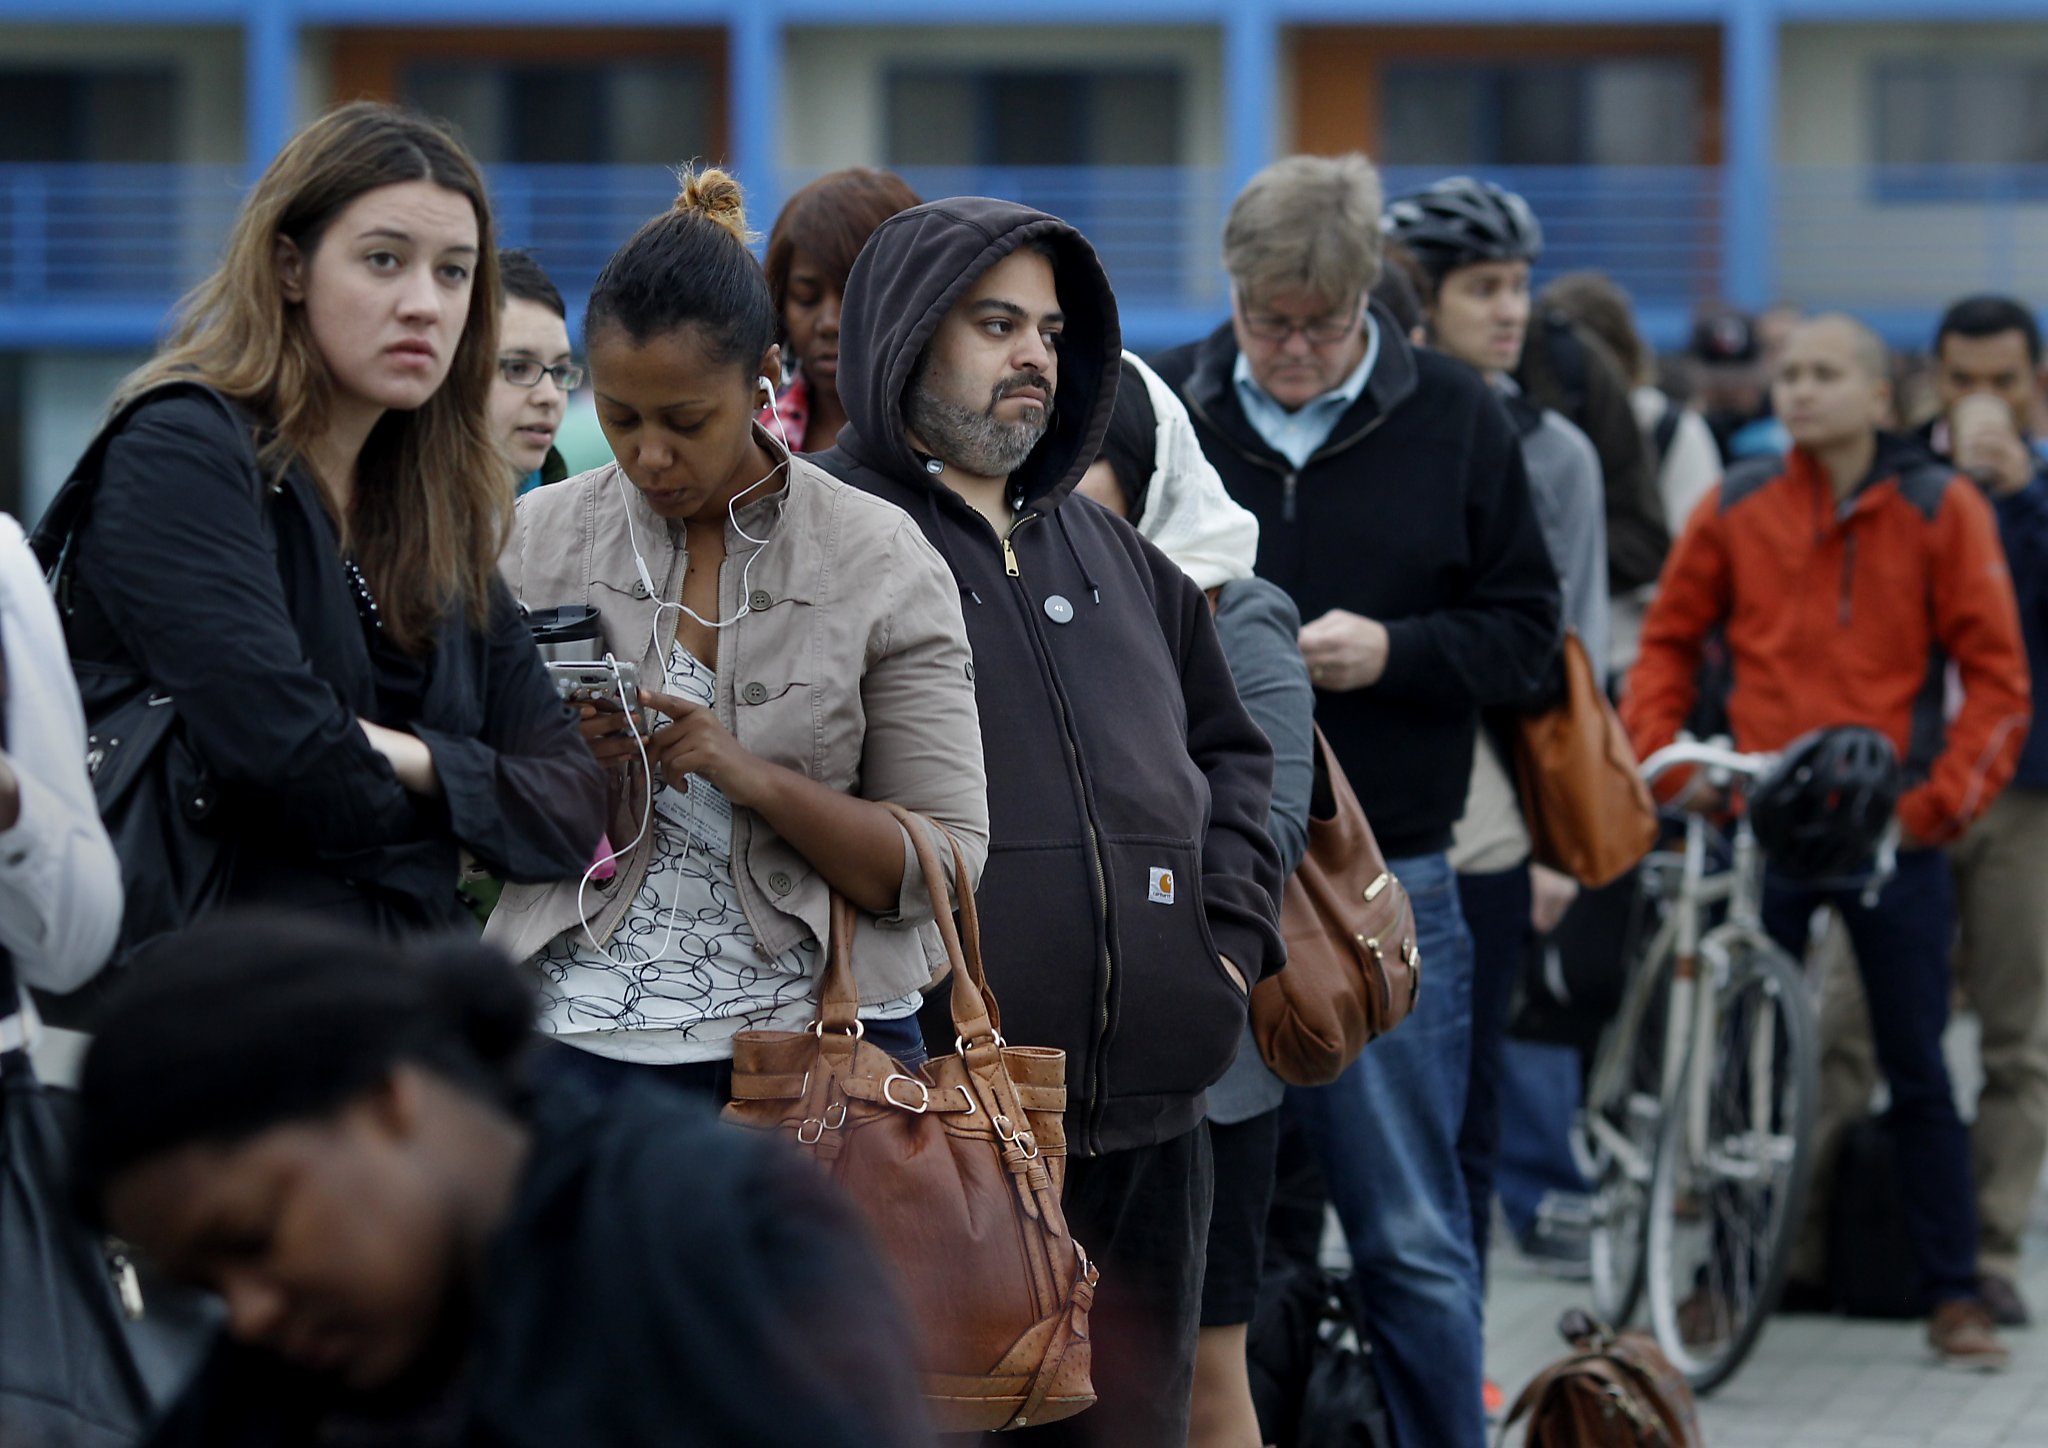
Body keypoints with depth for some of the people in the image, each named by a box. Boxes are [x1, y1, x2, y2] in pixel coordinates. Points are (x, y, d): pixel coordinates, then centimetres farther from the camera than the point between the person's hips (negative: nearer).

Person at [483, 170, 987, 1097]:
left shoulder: (879, 561, -1)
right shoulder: (533, 543, 5)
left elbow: (945, 861, -4)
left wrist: (755, 777, -18)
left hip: (816, 1035, -1)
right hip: (575, 1035, 2)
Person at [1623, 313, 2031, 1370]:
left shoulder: (1940, 508, -1)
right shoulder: (1738, 507, 4)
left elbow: (1996, 676, 0)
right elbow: (1670, 638, 13)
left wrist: (1945, 798, -9)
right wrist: (1647, 764, 0)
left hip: (1890, 832, -2)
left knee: (1916, 1071, 3)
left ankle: (1954, 1293, 10)